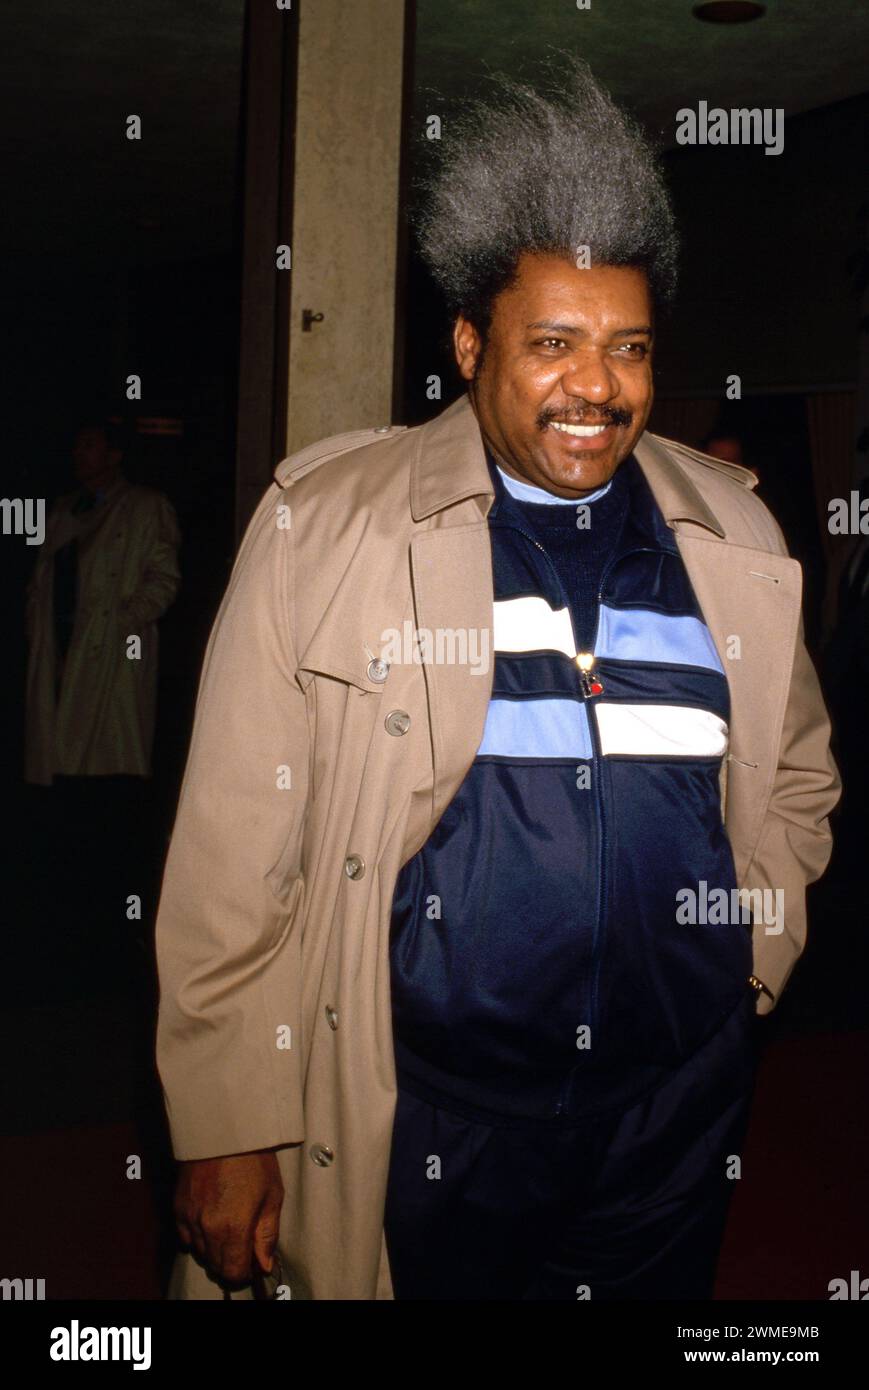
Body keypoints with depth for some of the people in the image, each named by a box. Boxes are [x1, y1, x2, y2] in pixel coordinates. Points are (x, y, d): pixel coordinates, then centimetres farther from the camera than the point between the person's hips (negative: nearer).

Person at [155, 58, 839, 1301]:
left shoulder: (735, 536, 4)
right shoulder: (322, 520, -7)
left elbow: (797, 774, 19)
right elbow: (235, 847, -8)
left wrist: (750, 956, 6)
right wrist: (225, 1131, -8)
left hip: (681, 1112, 4)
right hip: (416, 1126, -3)